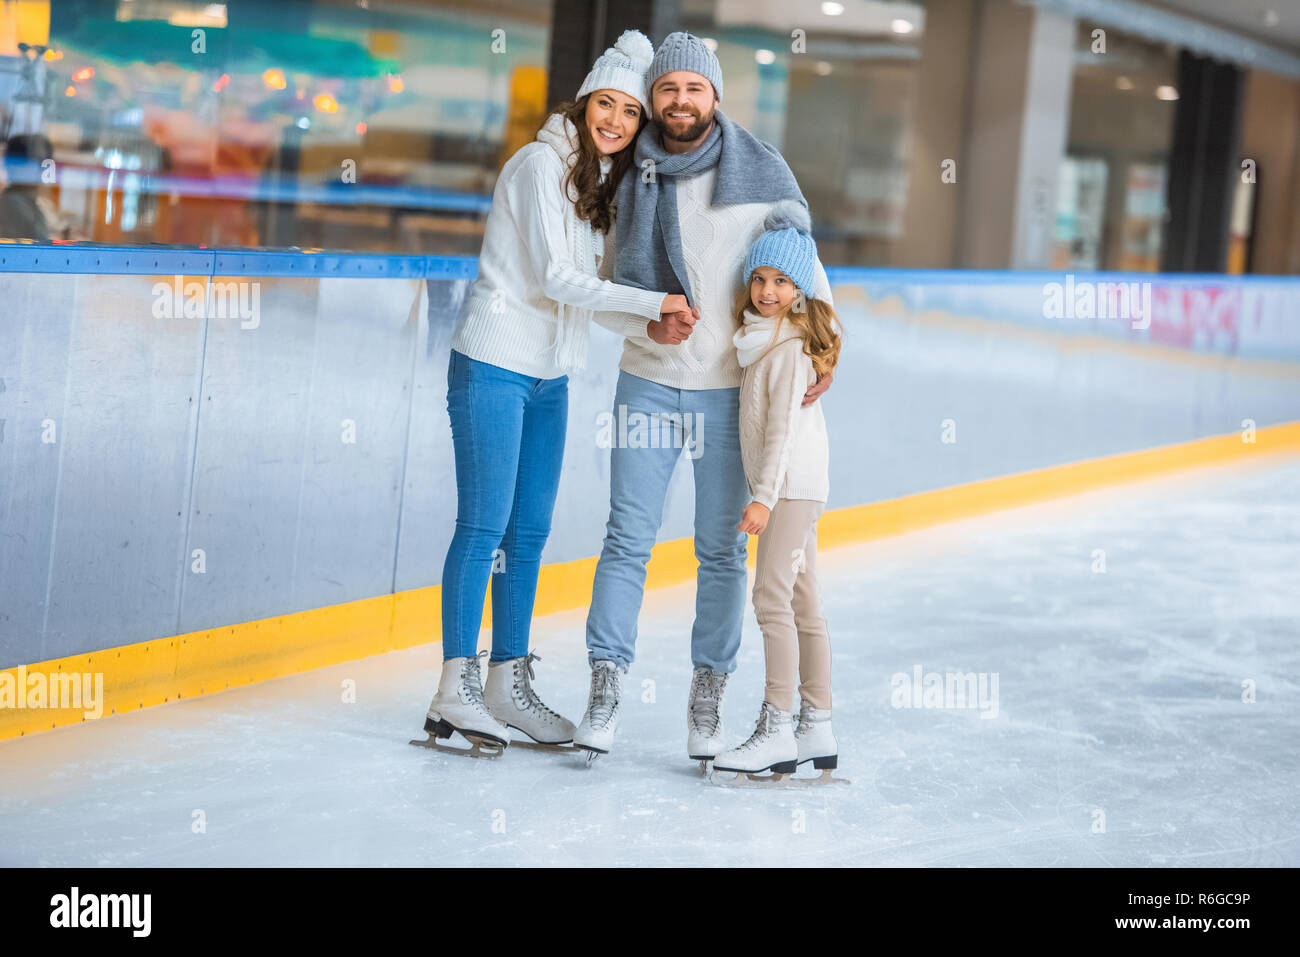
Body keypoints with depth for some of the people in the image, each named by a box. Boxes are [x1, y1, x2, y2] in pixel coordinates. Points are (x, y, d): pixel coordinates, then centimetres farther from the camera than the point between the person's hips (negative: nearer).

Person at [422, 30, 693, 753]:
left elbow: (593, 295, 12)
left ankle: (508, 681, 17)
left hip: (551, 376, 8)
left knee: (531, 530, 9)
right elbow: (558, 279, -19)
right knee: (485, 525, -7)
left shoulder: (604, 181, 13)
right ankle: (456, 689, -2)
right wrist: (655, 303, -18)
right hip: (494, 366, -8)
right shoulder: (543, 164, -12)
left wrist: (653, 326, -3)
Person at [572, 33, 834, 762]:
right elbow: (627, 273, 9)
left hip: (731, 389, -1)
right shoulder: (637, 178, 2)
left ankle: (709, 694, 14)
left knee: (723, 547, 5)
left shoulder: (761, 170, -5)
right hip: (649, 380, 1)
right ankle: (607, 683, 2)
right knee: (629, 537, -3)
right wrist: (651, 319, -12)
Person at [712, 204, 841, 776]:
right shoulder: (757, 337, 14)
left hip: (793, 482, -10)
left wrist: (764, 496, -23)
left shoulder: (790, 348, -14)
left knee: (773, 596, -16)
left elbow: (783, 427, -20)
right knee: (802, 606, 11)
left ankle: (777, 729, -19)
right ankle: (817, 729, 15)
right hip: (793, 488, 10)